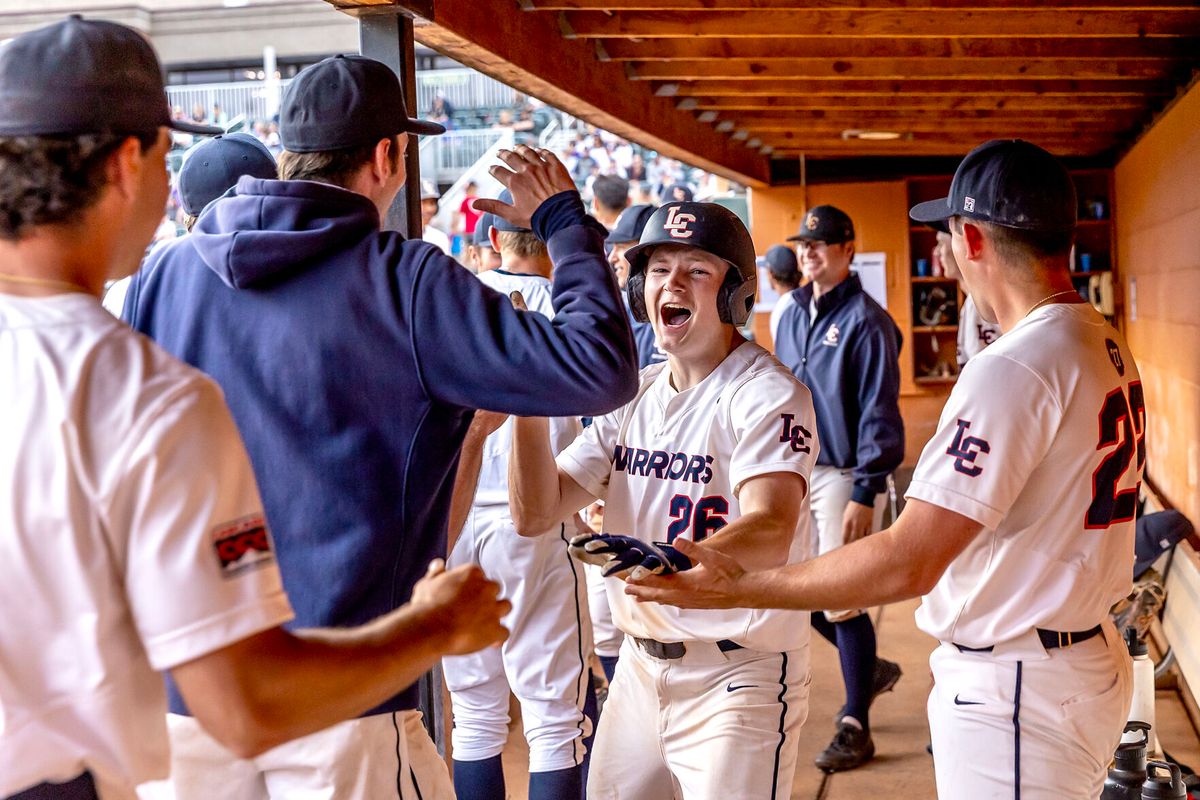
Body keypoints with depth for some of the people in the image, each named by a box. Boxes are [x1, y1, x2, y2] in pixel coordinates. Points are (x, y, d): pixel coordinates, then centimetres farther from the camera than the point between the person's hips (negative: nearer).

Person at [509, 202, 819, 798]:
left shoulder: (767, 394, -13)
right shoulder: (633, 394, 8)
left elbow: (770, 534, -30)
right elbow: (534, 514, 1)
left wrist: (670, 559, -49)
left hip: (739, 674, -6)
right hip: (639, 667, 7)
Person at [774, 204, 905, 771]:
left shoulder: (865, 320, -10)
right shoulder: (791, 315, 12)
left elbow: (878, 413, -14)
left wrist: (865, 495, -18)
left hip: (843, 475, -7)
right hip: (794, 471, 7)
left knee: (841, 600, -3)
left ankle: (855, 726, 10)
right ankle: (871, 670, 35)